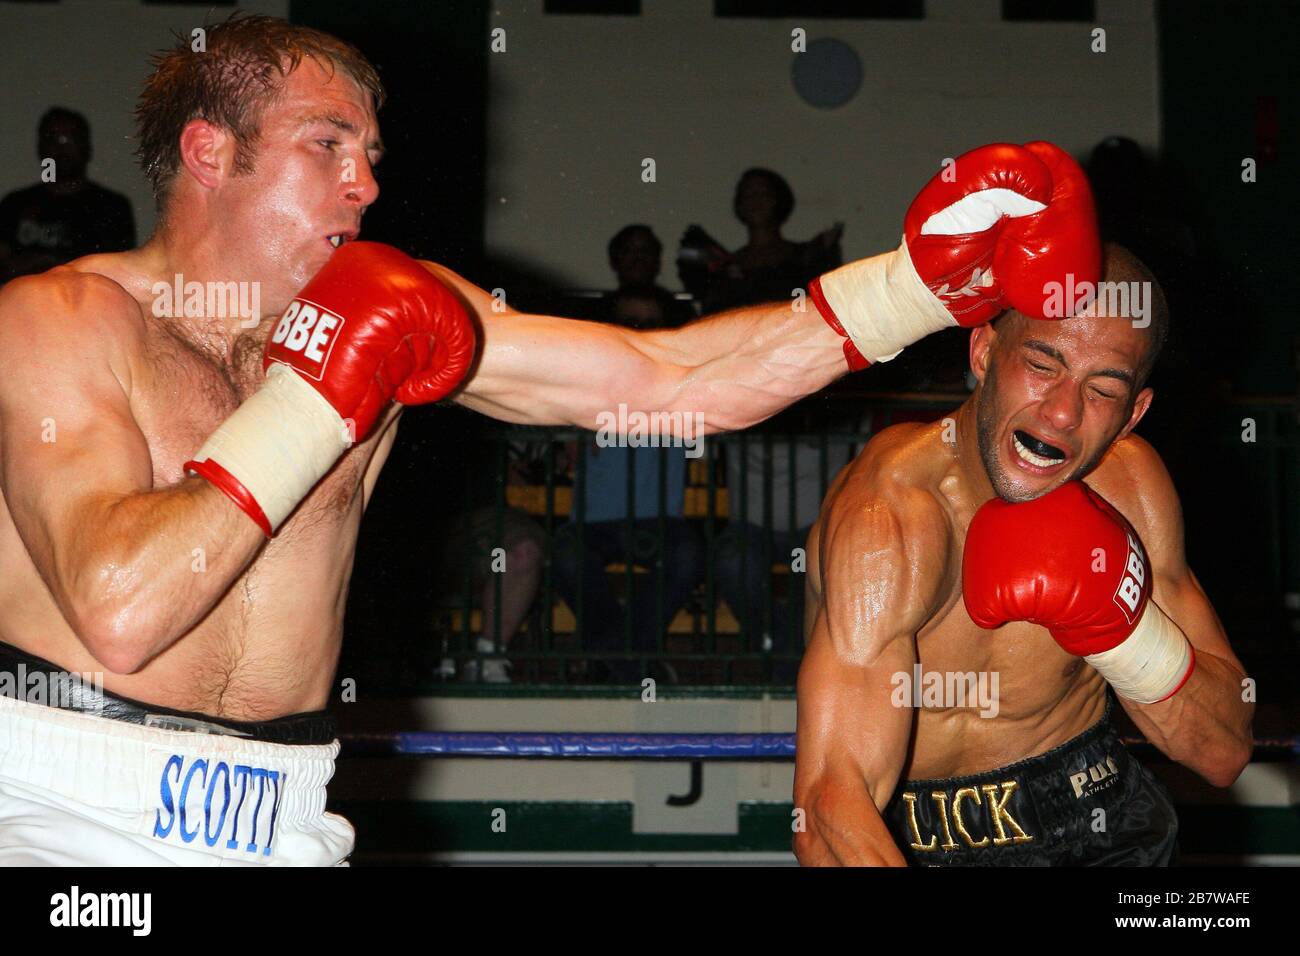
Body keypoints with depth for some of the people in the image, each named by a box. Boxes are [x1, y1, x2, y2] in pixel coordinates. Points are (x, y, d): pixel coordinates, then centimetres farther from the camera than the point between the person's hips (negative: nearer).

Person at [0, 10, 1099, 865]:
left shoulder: (400, 311, 5)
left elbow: (670, 380, 3)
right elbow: (117, 611, -21)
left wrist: (922, 281, -3)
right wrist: (321, 396, -15)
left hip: (274, 822, 4)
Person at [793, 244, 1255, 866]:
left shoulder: (1128, 484, -5)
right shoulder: (888, 512, -22)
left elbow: (1225, 754, -3)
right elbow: (830, 812, -31)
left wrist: (1118, 619, -21)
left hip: (1094, 825, 3)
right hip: (909, 840, -3)